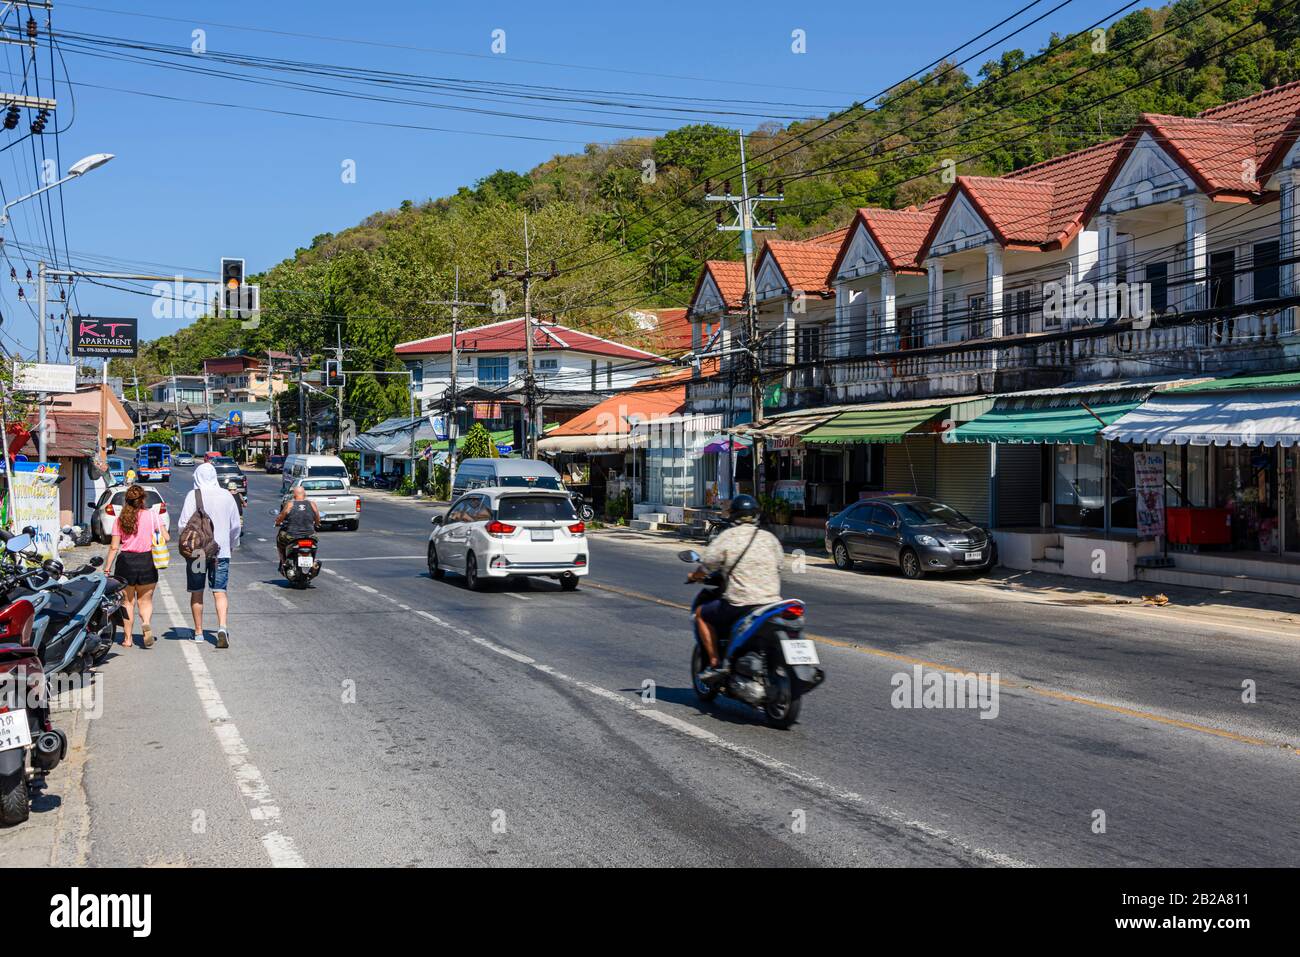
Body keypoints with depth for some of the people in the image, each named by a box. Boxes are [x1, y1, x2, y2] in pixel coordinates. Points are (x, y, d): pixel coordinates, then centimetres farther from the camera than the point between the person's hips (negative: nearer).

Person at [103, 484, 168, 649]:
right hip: (147, 562, -1)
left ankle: (128, 638, 12)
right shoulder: (151, 515, -3)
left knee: (128, 601, 12)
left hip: (126, 561, 1)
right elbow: (165, 537, -7)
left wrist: (107, 568, 4)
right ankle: (146, 623, -19)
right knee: (145, 600, 11)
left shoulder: (120, 519, 0)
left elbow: (114, 547, -1)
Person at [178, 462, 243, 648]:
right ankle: (222, 627, -18)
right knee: (219, 592, 2)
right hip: (221, 551, 2)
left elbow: (183, 524, -11)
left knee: (196, 593, 11)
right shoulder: (226, 495, 3)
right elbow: (235, 526, 8)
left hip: (196, 551, -2)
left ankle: (198, 632, 18)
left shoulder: (193, 495, -8)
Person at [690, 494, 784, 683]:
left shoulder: (726, 537, -2)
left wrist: (694, 576, 19)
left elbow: (705, 568, -3)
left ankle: (716, 663, 9)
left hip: (740, 604, -5)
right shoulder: (770, 538, 10)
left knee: (701, 614, 17)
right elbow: (779, 565, 18)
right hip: (772, 601, 5)